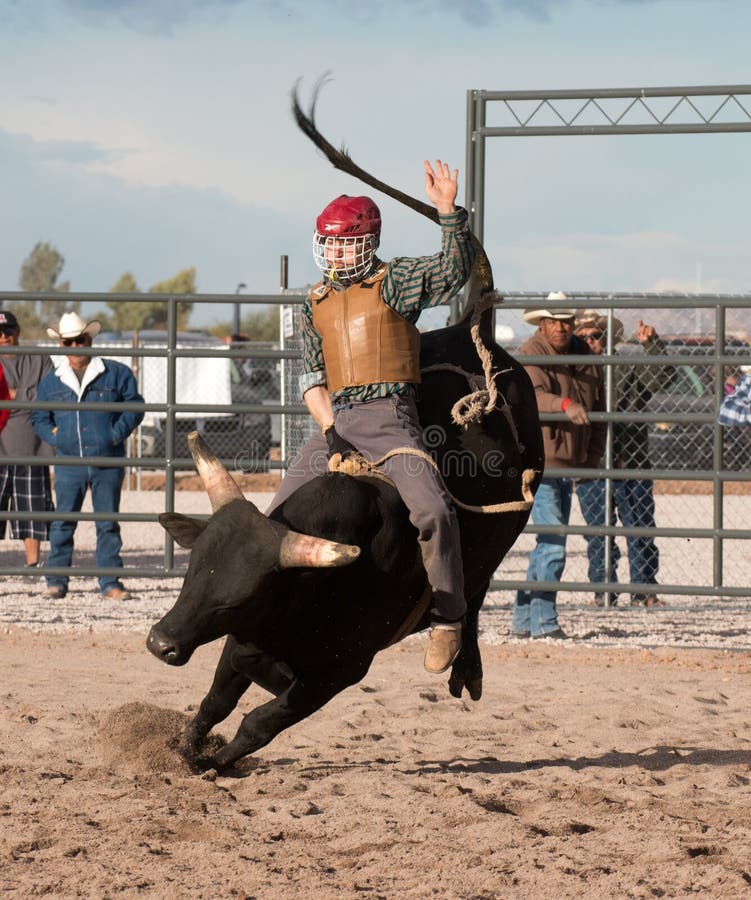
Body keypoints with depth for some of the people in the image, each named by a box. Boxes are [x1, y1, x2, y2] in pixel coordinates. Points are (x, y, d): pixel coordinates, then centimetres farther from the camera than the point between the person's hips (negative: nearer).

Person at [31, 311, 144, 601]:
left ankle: (110, 582, 9)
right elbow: (38, 417, 17)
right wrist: (54, 436, 0)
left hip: (108, 462, -1)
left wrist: (116, 433, -6)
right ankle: (56, 581, 9)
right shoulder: (51, 381, 9)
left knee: (108, 524, 4)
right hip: (69, 463, 1)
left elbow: (134, 406, 7)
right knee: (62, 523, 1)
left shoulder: (116, 374, 3)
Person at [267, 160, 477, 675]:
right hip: (335, 423, 5)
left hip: (389, 416, -5)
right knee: (280, 517, 2)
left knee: (431, 510, -25)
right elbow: (312, 377, 15)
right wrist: (330, 432, -1)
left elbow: (455, 269, -7)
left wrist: (447, 210, -21)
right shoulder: (316, 304, 18)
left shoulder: (394, 281, 7)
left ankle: (447, 619, -14)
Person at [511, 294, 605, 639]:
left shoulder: (586, 358, 11)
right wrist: (565, 404, -44)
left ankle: (523, 620, 22)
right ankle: (544, 621, -9)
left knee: (548, 542, 13)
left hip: (569, 464, 8)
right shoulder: (530, 355, -9)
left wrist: (593, 457, 8)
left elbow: (598, 410, 17)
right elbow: (531, 395, -27)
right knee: (552, 541, -14)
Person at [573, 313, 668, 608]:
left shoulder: (627, 367, 8)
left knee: (640, 528, 3)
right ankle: (604, 592, 11)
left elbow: (661, 376, -2)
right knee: (599, 534, 4)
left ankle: (644, 591, 10)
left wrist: (651, 343, -10)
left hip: (632, 462, 0)